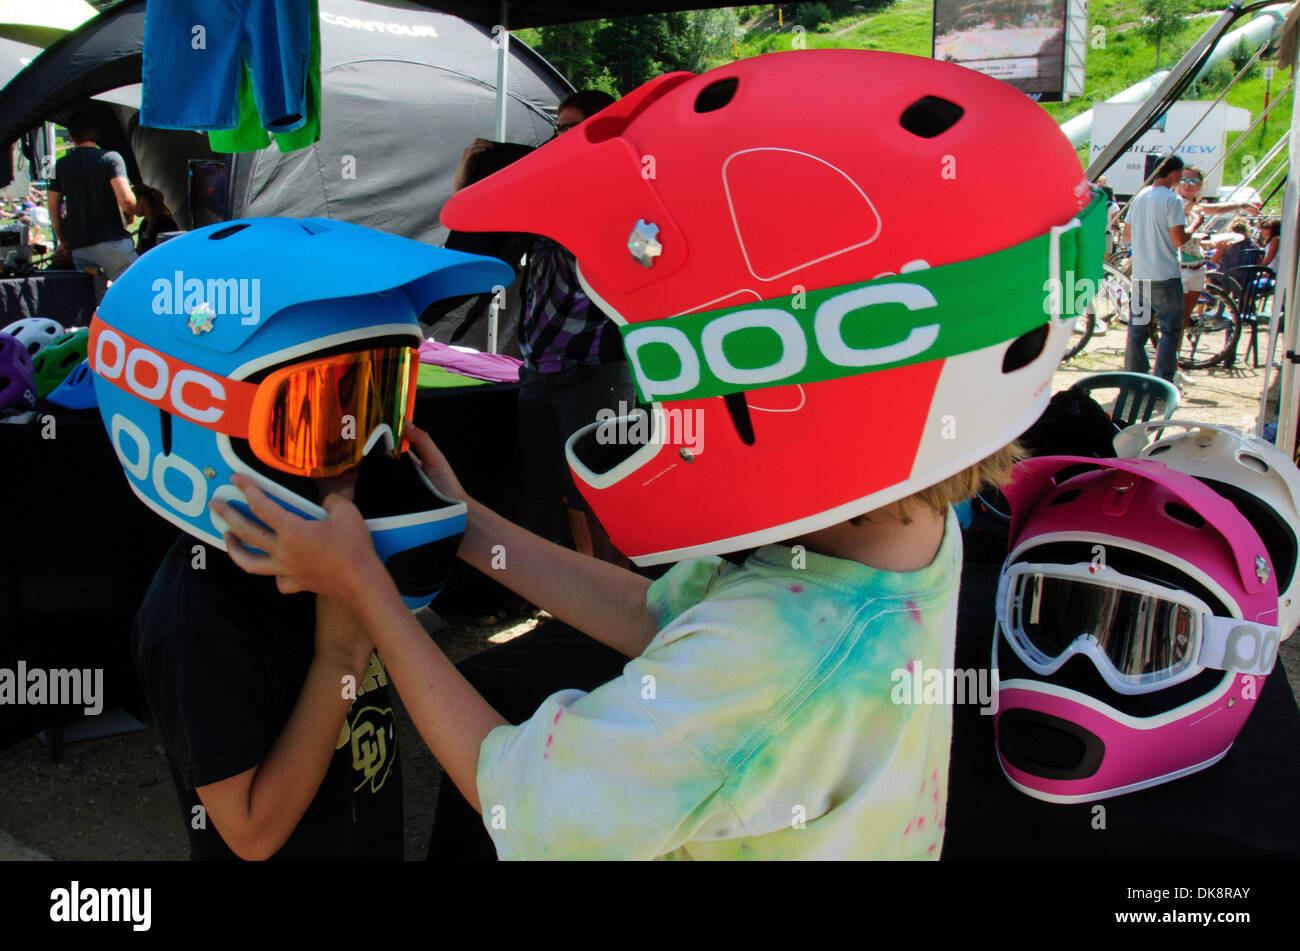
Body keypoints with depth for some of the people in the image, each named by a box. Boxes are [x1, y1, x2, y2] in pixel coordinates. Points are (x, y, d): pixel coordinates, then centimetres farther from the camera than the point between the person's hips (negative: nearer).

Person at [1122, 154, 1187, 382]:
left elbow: (1127, 235, 14)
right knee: (1170, 331, 3)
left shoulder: (1139, 197, 9)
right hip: (1166, 277, -6)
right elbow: (1179, 240, -16)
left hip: (1139, 275, 6)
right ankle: (1162, 383, 2)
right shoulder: (1172, 200, -12)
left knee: (1137, 330, 11)